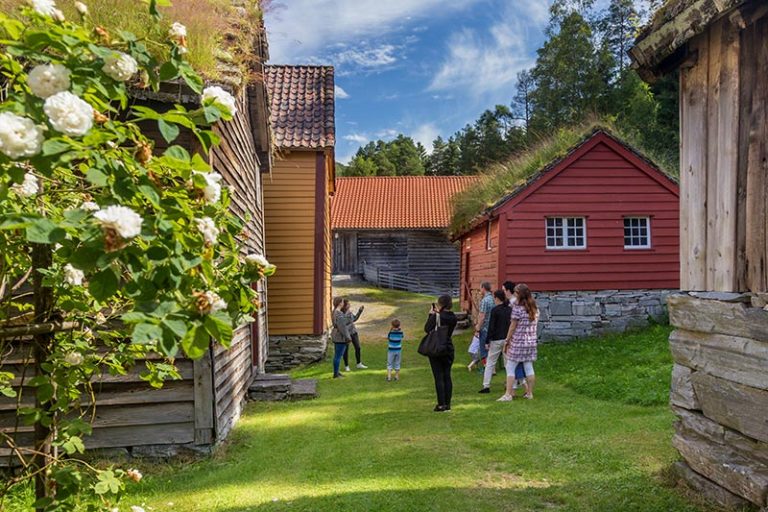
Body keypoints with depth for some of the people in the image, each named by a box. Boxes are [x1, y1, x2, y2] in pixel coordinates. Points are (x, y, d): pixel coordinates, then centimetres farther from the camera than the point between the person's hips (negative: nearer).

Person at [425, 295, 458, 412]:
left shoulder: (436, 316, -16)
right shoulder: (453, 318, 2)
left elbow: (427, 329, -11)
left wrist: (431, 315, -2)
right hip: (449, 349, 5)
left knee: (438, 377, 0)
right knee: (447, 376, 11)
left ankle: (441, 404, 0)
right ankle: (447, 403, 14)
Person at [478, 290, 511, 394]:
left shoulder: (495, 310, -10)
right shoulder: (510, 310, 5)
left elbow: (491, 327, -12)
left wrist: (487, 341, -6)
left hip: (497, 339, -5)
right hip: (508, 339, 5)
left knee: (490, 363, 2)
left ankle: (486, 386, -1)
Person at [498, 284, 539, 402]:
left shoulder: (517, 308, -13)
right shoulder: (535, 308, 7)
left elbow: (512, 327, -10)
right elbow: (534, 325, 12)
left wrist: (506, 342, -2)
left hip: (518, 342, -6)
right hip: (531, 342, 6)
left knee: (510, 368, 0)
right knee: (529, 368, 11)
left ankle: (508, 394, -2)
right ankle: (529, 393, 16)